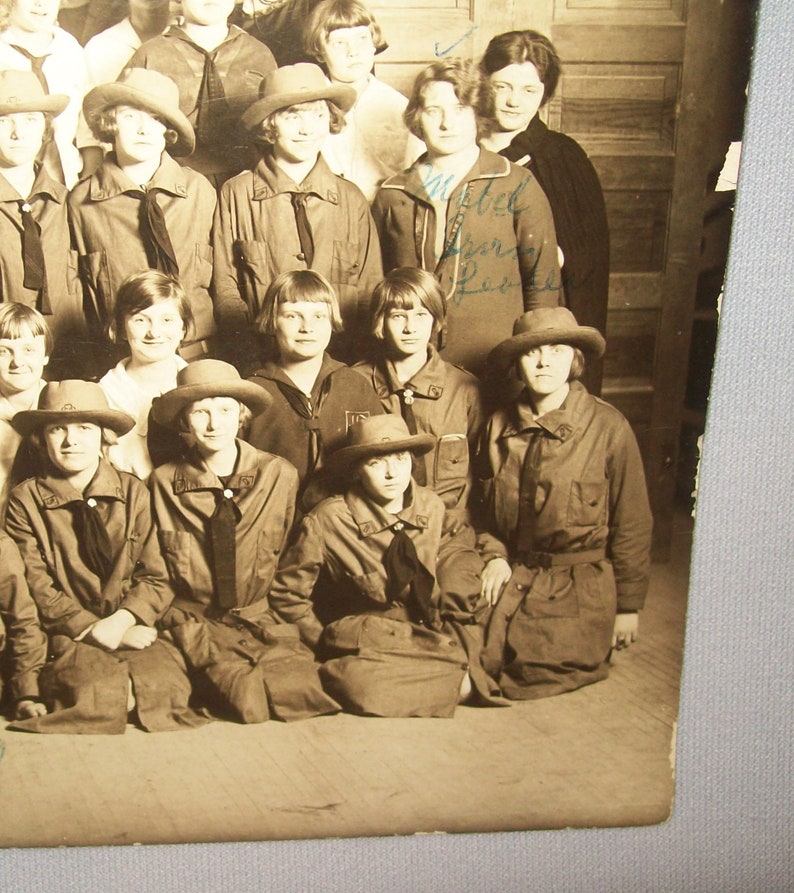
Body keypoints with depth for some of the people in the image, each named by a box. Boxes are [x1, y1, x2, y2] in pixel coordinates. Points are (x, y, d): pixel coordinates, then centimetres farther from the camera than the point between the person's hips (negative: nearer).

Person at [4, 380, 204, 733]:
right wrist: (96, 631, -12)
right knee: (100, 695, -31)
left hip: (132, 628, 2)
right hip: (69, 637, -2)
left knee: (165, 686, -28)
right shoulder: (25, 500, 4)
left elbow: (156, 578, 6)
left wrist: (119, 622, -14)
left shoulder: (133, 492, 9)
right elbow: (36, 588, -2)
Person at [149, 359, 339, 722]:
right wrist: (183, 624, 1)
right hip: (194, 620, -1)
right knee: (236, 682, -31)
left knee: (296, 676, -27)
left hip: (263, 619, 2)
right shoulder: (164, 482, 3)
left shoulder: (280, 475, 4)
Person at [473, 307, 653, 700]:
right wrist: (494, 554, -1)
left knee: (544, 672, -18)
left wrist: (628, 606, -1)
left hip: (580, 583, -3)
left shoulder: (608, 427, -11)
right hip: (514, 575, 3)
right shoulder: (499, 426, 3)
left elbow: (632, 523, -5)